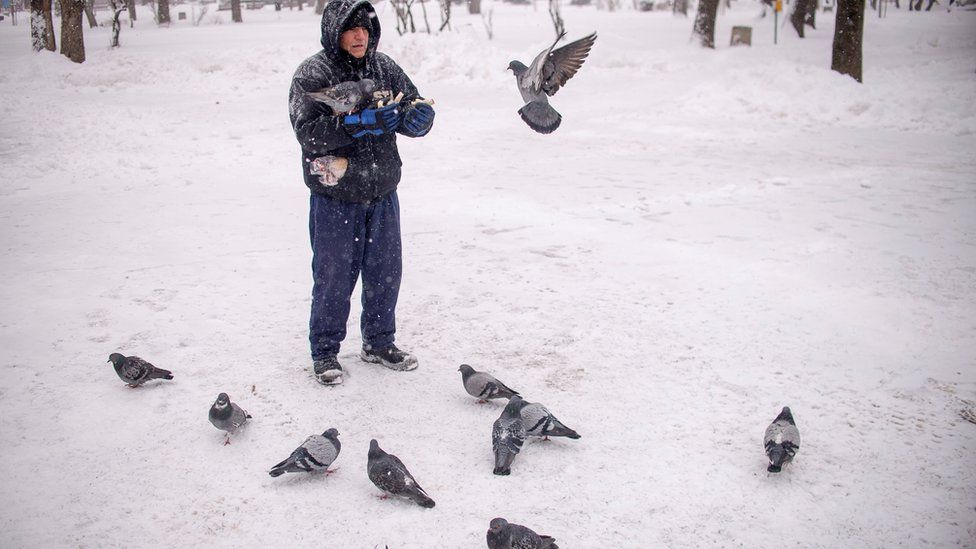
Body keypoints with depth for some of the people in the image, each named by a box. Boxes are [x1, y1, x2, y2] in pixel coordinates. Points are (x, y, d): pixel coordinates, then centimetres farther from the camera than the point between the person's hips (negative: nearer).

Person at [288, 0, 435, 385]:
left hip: (382, 195, 5)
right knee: (333, 278, 4)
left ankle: (379, 343, 33)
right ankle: (324, 353, 22)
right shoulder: (312, 74, -9)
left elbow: (417, 106, 7)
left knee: (385, 273, 14)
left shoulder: (385, 69, 5)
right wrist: (359, 123, -29)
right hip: (334, 199, -5)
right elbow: (307, 131, -19)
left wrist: (417, 115, -18)